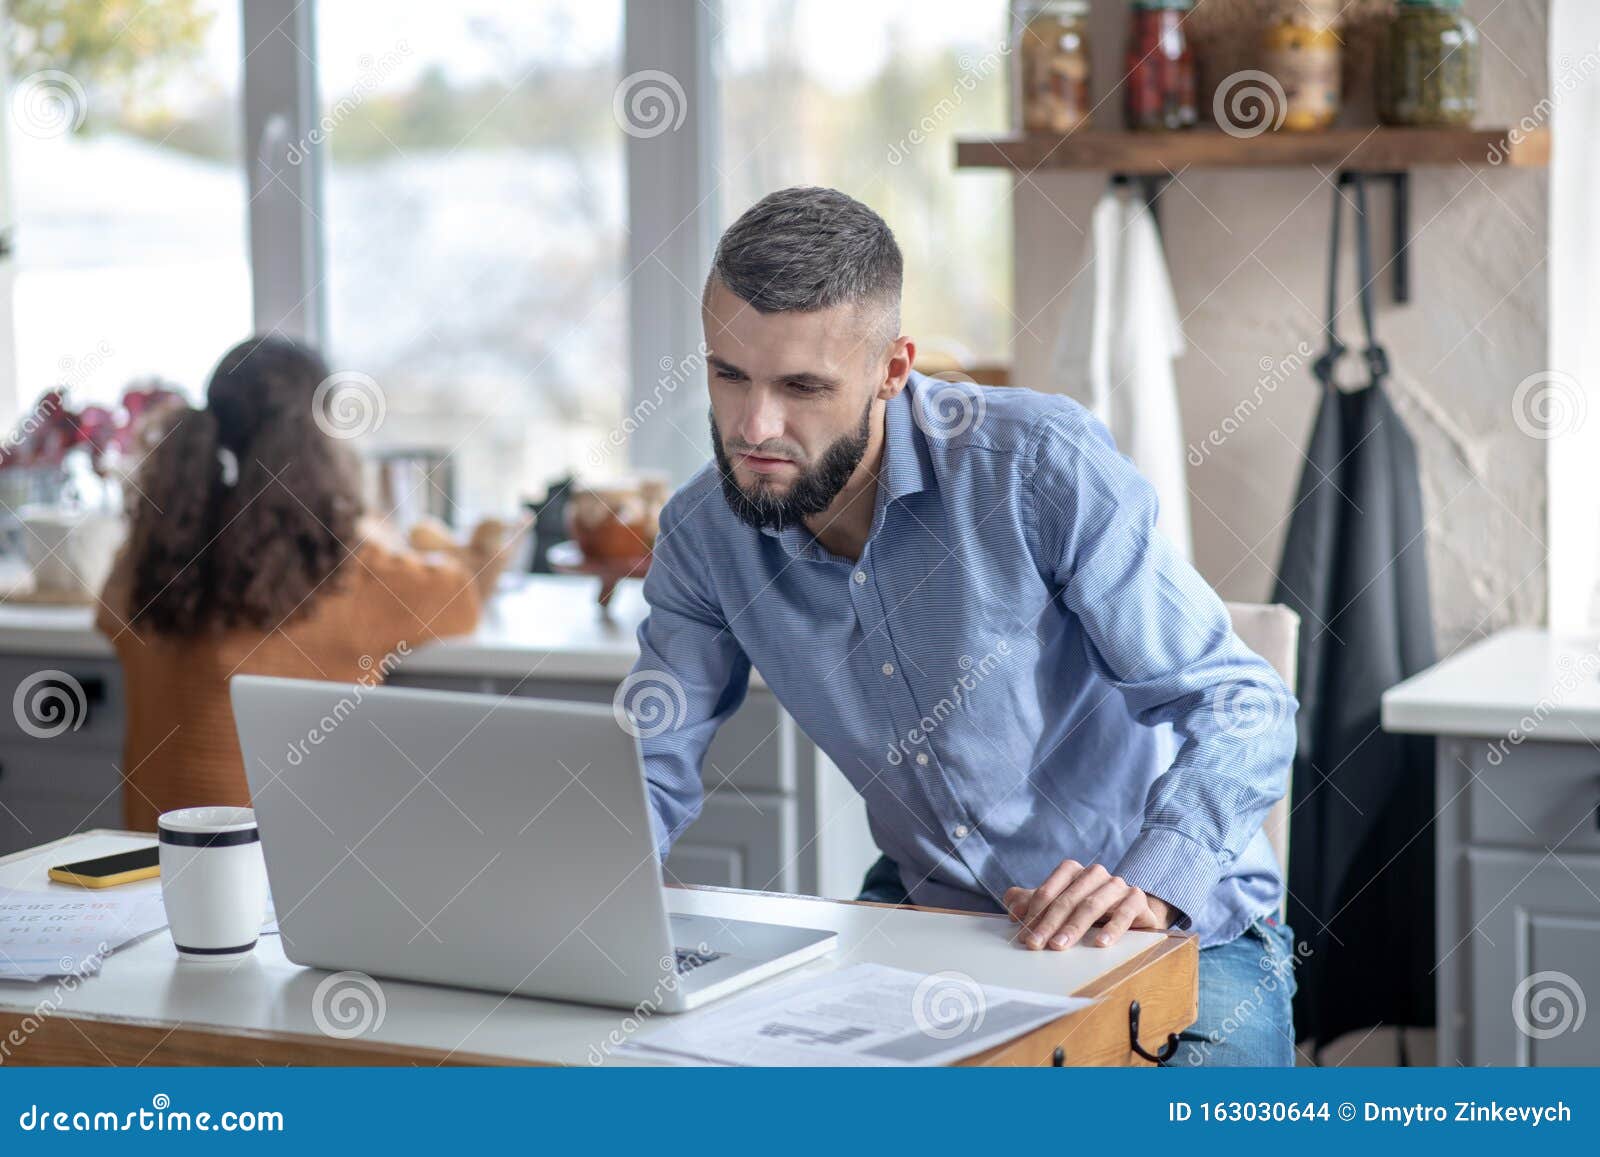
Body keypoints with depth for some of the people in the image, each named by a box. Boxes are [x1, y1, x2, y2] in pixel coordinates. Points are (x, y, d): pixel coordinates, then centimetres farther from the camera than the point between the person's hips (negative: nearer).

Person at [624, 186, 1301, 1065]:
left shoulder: (1040, 463, -20)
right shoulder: (704, 532, -5)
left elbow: (1241, 710, -18)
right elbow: (649, 770, 2)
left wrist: (1152, 886, -35)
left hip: (1176, 920, -4)